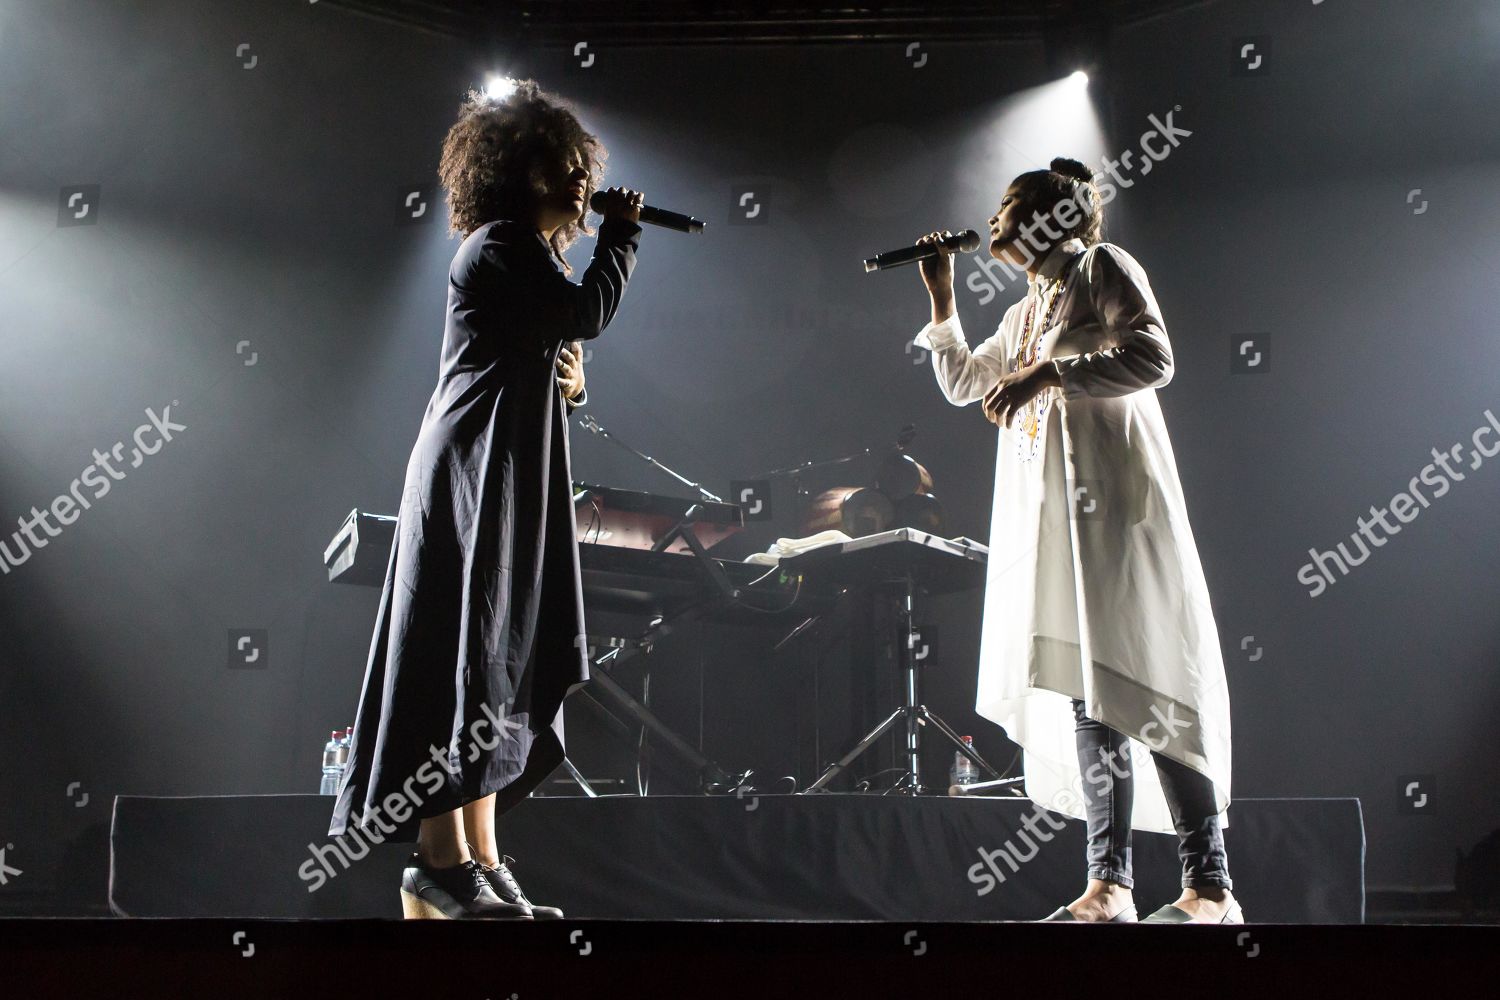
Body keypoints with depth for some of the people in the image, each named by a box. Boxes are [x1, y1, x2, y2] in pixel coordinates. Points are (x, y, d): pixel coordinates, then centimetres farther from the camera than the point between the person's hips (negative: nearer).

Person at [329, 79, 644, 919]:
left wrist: (570, 383, 0)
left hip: (511, 480, 10)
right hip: (472, 475, -10)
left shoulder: (533, 256, 21)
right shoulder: (498, 247, -9)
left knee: (495, 668, 7)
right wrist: (623, 231, -6)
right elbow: (588, 314, -21)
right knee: (463, 660, -9)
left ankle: (480, 862, 12)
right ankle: (443, 863, -5)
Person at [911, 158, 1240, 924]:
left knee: (1144, 686, -12)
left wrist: (1049, 374, -17)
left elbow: (1153, 357, -12)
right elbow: (961, 384, 33)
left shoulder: (1103, 268, 3)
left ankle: (1209, 887, -7)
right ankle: (1109, 883, 3)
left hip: (1111, 501, -7)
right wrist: (942, 297, 26)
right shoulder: (1023, 314, 25)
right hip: (1049, 515, 8)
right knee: (1086, 692, 2)